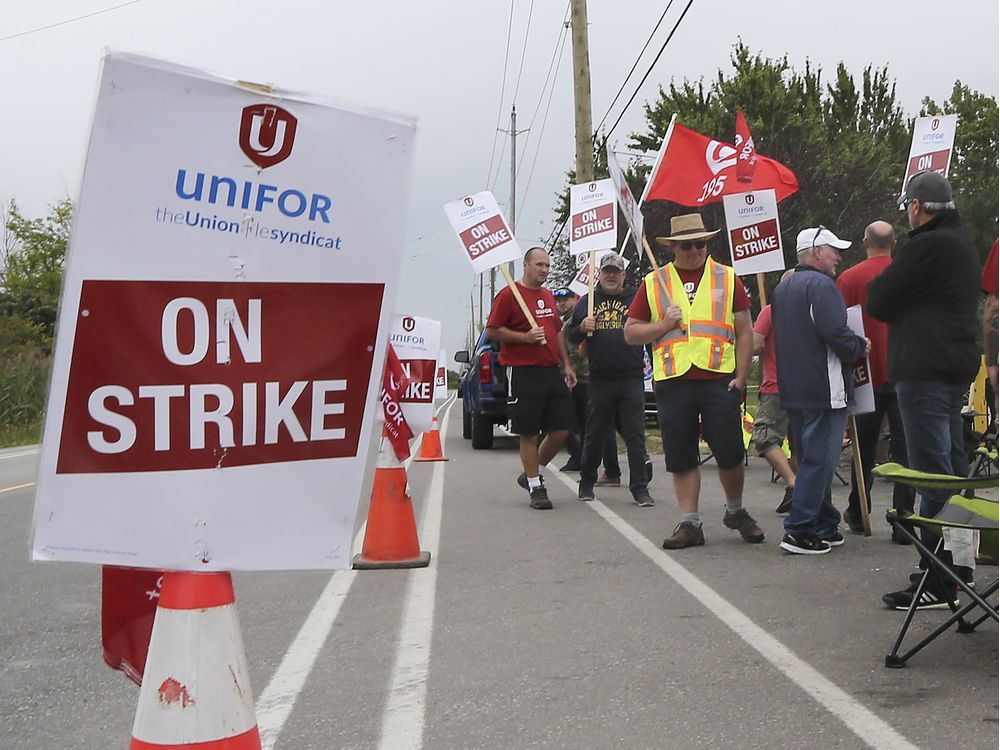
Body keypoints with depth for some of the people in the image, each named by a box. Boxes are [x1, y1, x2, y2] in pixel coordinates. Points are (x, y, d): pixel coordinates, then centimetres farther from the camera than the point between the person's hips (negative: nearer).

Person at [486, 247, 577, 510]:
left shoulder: (548, 296, 18)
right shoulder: (508, 295, -5)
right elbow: (492, 330, -8)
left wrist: (567, 365, 18)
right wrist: (525, 337, -18)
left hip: (552, 371, 7)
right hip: (523, 373, -7)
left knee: (561, 429, 5)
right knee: (529, 434, -2)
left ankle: (531, 473, 23)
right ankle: (535, 487, 8)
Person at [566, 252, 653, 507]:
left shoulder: (636, 300, 7)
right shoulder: (587, 302, 12)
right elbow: (570, 337, 14)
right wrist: (582, 328, -6)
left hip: (632, 379, -1)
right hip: (599, 379, 1)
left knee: (635, 435, -2)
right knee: (595, 435, 10)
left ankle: (640, 488, 3)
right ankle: (586, 483, 25)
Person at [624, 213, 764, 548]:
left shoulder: (726, 278, 9)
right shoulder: (654, 283, 9)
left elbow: (744, 331, 7)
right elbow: (631, 332, 11)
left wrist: (741, 376, -2)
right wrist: (663, 325, -6)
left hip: (719, 379, -1)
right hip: (673, 382, 1)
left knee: (730, 452, 2)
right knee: (681, 456, 4)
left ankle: (736, 511, 25)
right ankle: (690, 523, 13)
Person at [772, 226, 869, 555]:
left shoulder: (782, 288, 18)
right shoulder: (821, 285, -13)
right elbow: (835, 333, -23)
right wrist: (860, 346, -5)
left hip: (792, 389, 10)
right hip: (824, 389, -9)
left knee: (810, 458, 15)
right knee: (819, 460, -6)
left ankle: (825, 525, 22)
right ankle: (799, 530, -8)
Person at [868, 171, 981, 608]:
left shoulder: (928, 246, -16)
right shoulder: (963, 244, 17)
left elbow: (878, 302, -11)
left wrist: (880, 285, 8)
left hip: (925, 372, -10)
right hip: (957, 365, 11)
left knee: (932, 472, -10)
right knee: (952, 464, 17)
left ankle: (937, 582, -9)